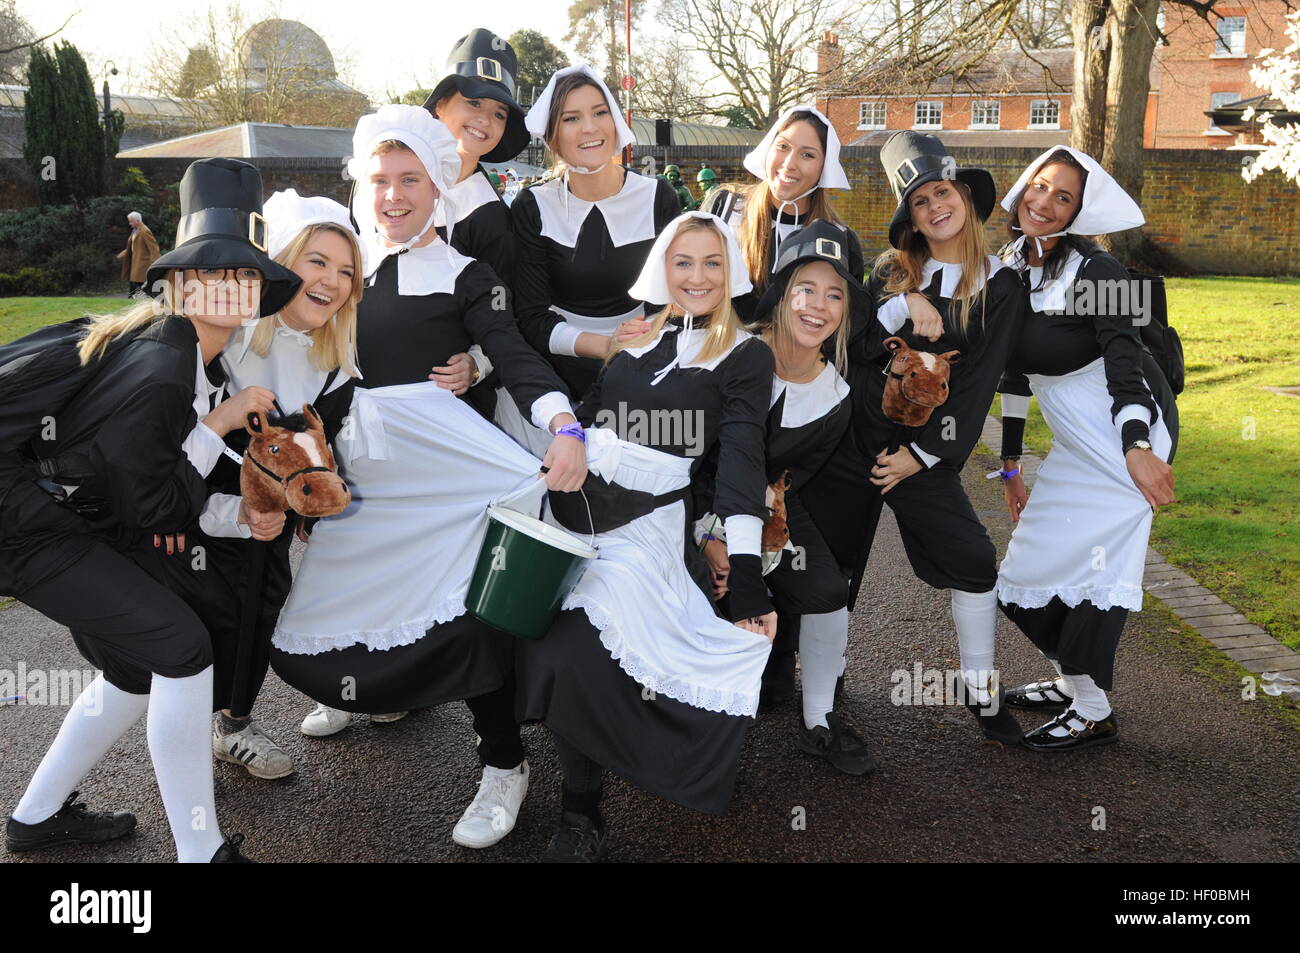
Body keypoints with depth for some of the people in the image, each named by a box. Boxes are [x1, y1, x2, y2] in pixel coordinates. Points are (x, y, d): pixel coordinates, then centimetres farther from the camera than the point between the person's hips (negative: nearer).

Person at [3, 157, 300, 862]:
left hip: (68, 520, 10)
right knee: (181, 647, -16)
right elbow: (153, 508, -20)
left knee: (137, 670, 16)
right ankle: (200, 850, -5)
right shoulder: (159, 370, -28)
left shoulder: (182, 346, 0)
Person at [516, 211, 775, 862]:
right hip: (570, 502, 5)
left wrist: (746, 570, -16)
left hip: (644, 520, -4)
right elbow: (581, 410, 17)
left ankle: (581, 815, -2)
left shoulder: (746, 356, 5)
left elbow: (741, 456, -6)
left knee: (576, 651, -21)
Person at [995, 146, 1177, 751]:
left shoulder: (1095, 271, -14)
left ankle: (1093, 714, 7)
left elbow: (1125, 363, -22)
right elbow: (1014, 374, 13)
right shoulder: (1010, 272, 7)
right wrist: (1009, 464, 17)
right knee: (1030, 571, 10)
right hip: (1074, 447, 8)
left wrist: (1136, 446, -38)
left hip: (1130, 436, -8)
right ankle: (1070, 683, 30)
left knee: (1095, 569, -7)